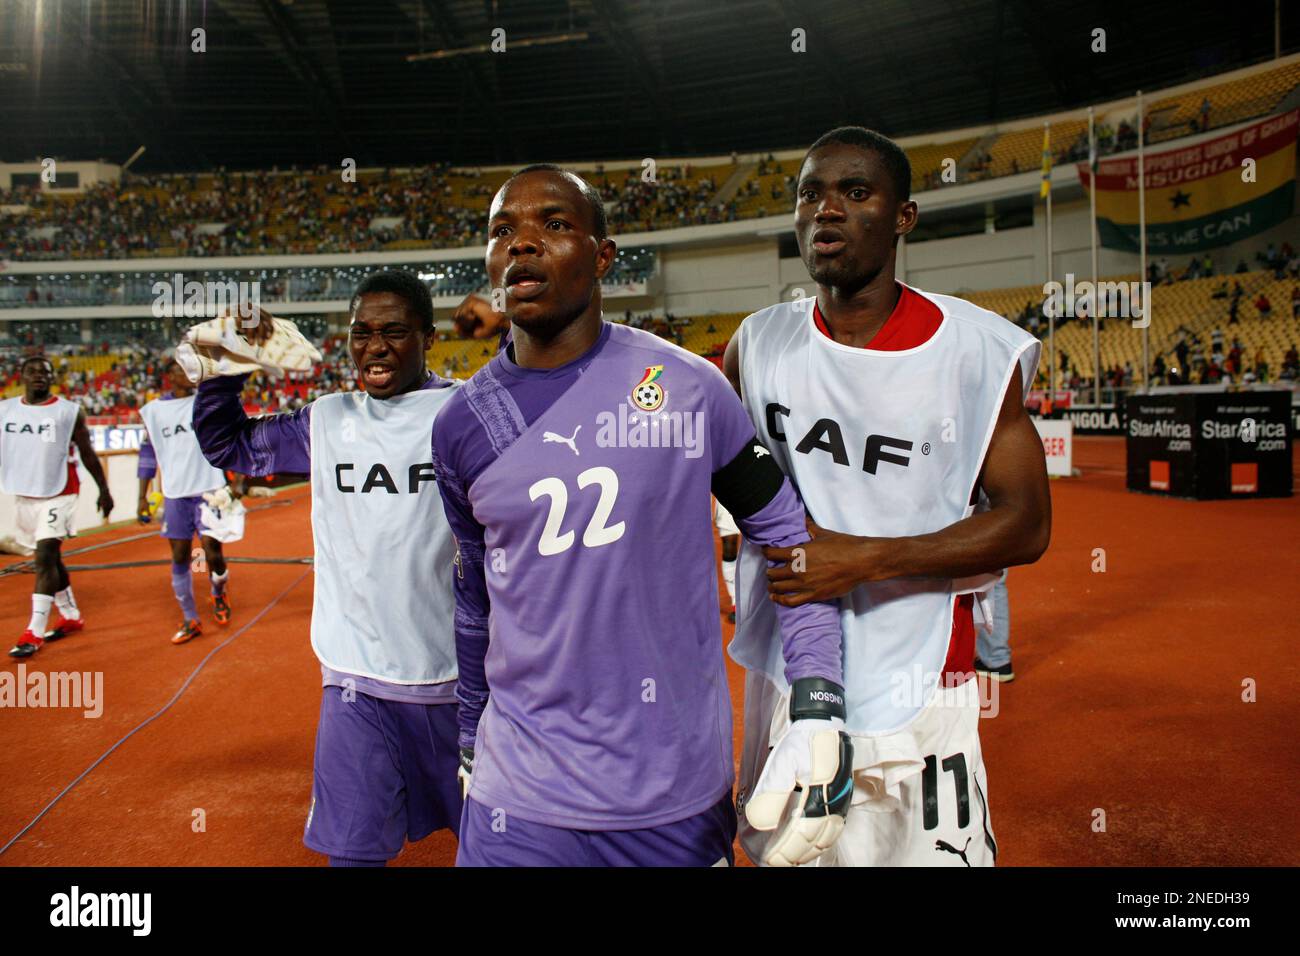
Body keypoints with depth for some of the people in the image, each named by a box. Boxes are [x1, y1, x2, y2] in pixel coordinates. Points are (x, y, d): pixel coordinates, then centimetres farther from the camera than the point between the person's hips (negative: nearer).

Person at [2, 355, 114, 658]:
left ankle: (34, 633, -8)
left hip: (58, 494, -5)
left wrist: (104, 490, 6)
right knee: (50, 559, 14)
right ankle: (72, 617, 28)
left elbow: (87, 454, 3)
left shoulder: (70, 412, -4)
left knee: (45, 558, -11)